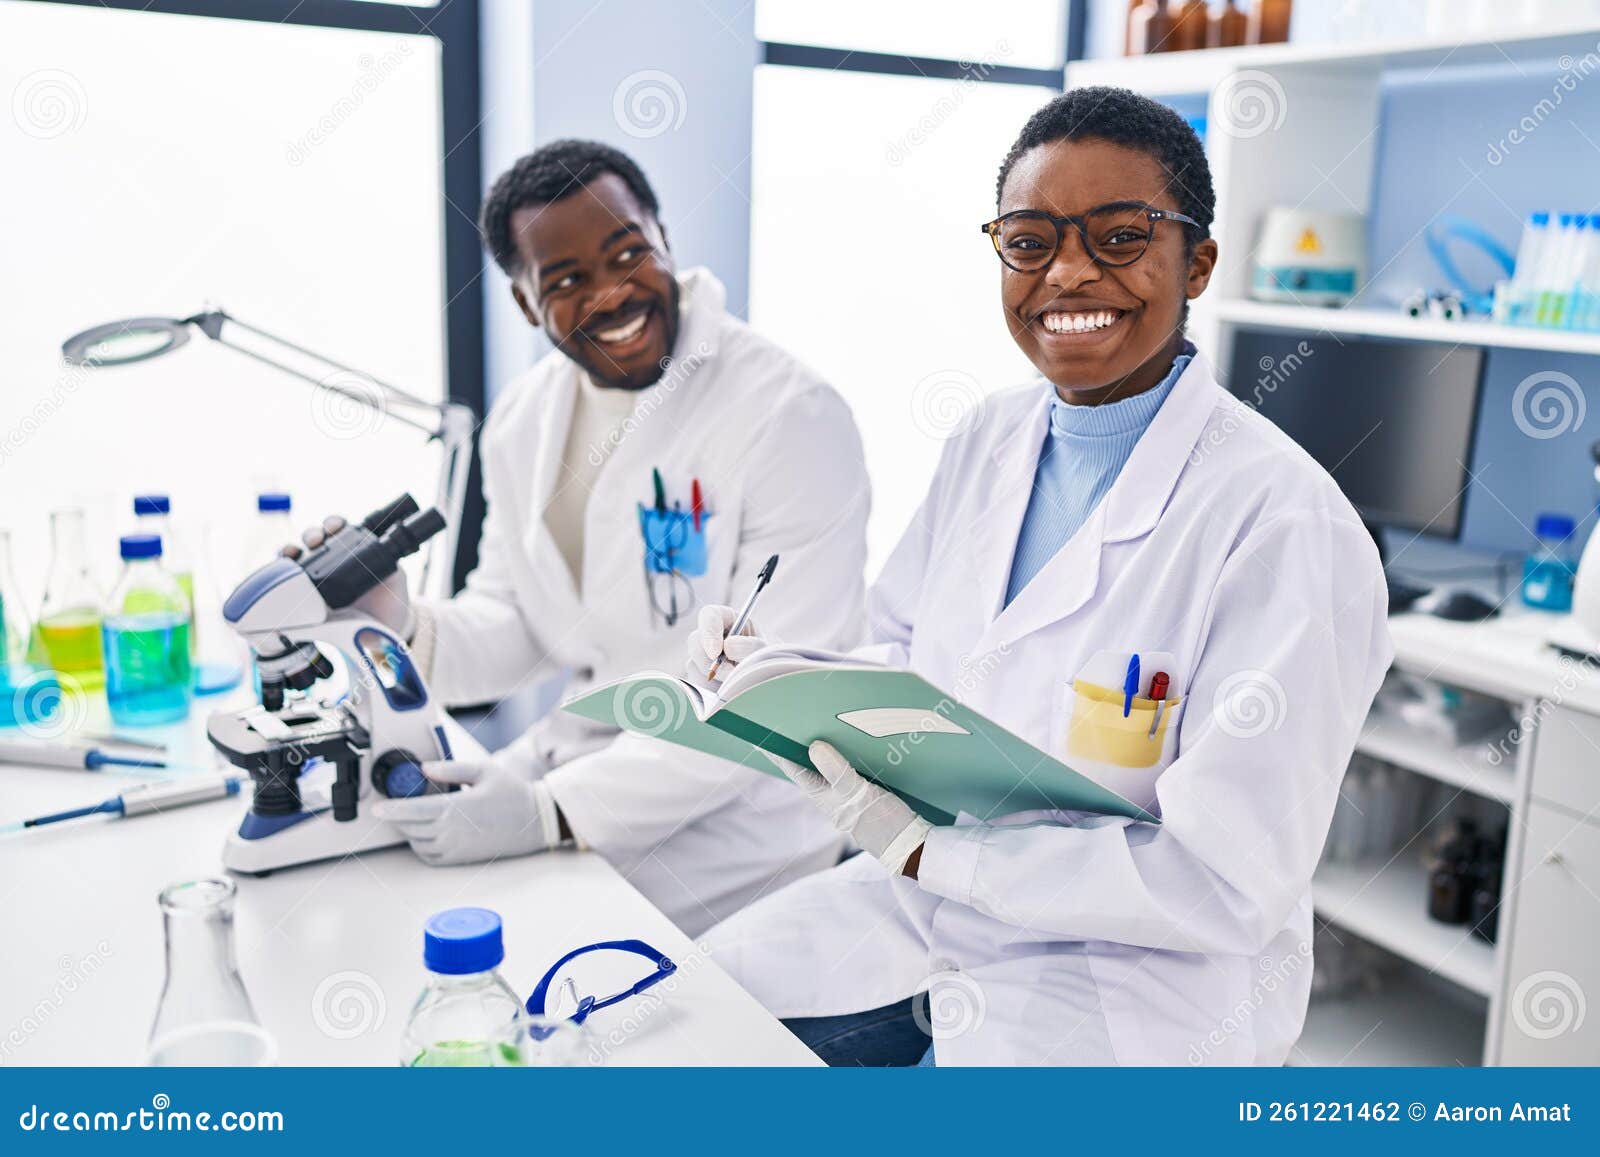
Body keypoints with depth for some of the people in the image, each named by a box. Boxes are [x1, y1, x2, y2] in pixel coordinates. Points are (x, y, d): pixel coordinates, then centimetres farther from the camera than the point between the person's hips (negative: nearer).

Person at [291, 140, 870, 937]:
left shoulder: (792, 417, -20)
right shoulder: (522, 420, 4)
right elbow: (514, 631, 11)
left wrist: (552, 814, -23)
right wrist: (407, 628, -13)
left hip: (725, 834, -6)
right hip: (577, 749, 7)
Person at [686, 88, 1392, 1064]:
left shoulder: (1285, 527, -22)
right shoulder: (991, 441, 1)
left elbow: (1230, 885, -23)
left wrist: (915, 846, -23)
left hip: (1137, 983, -6)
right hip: (936, 903, 7)